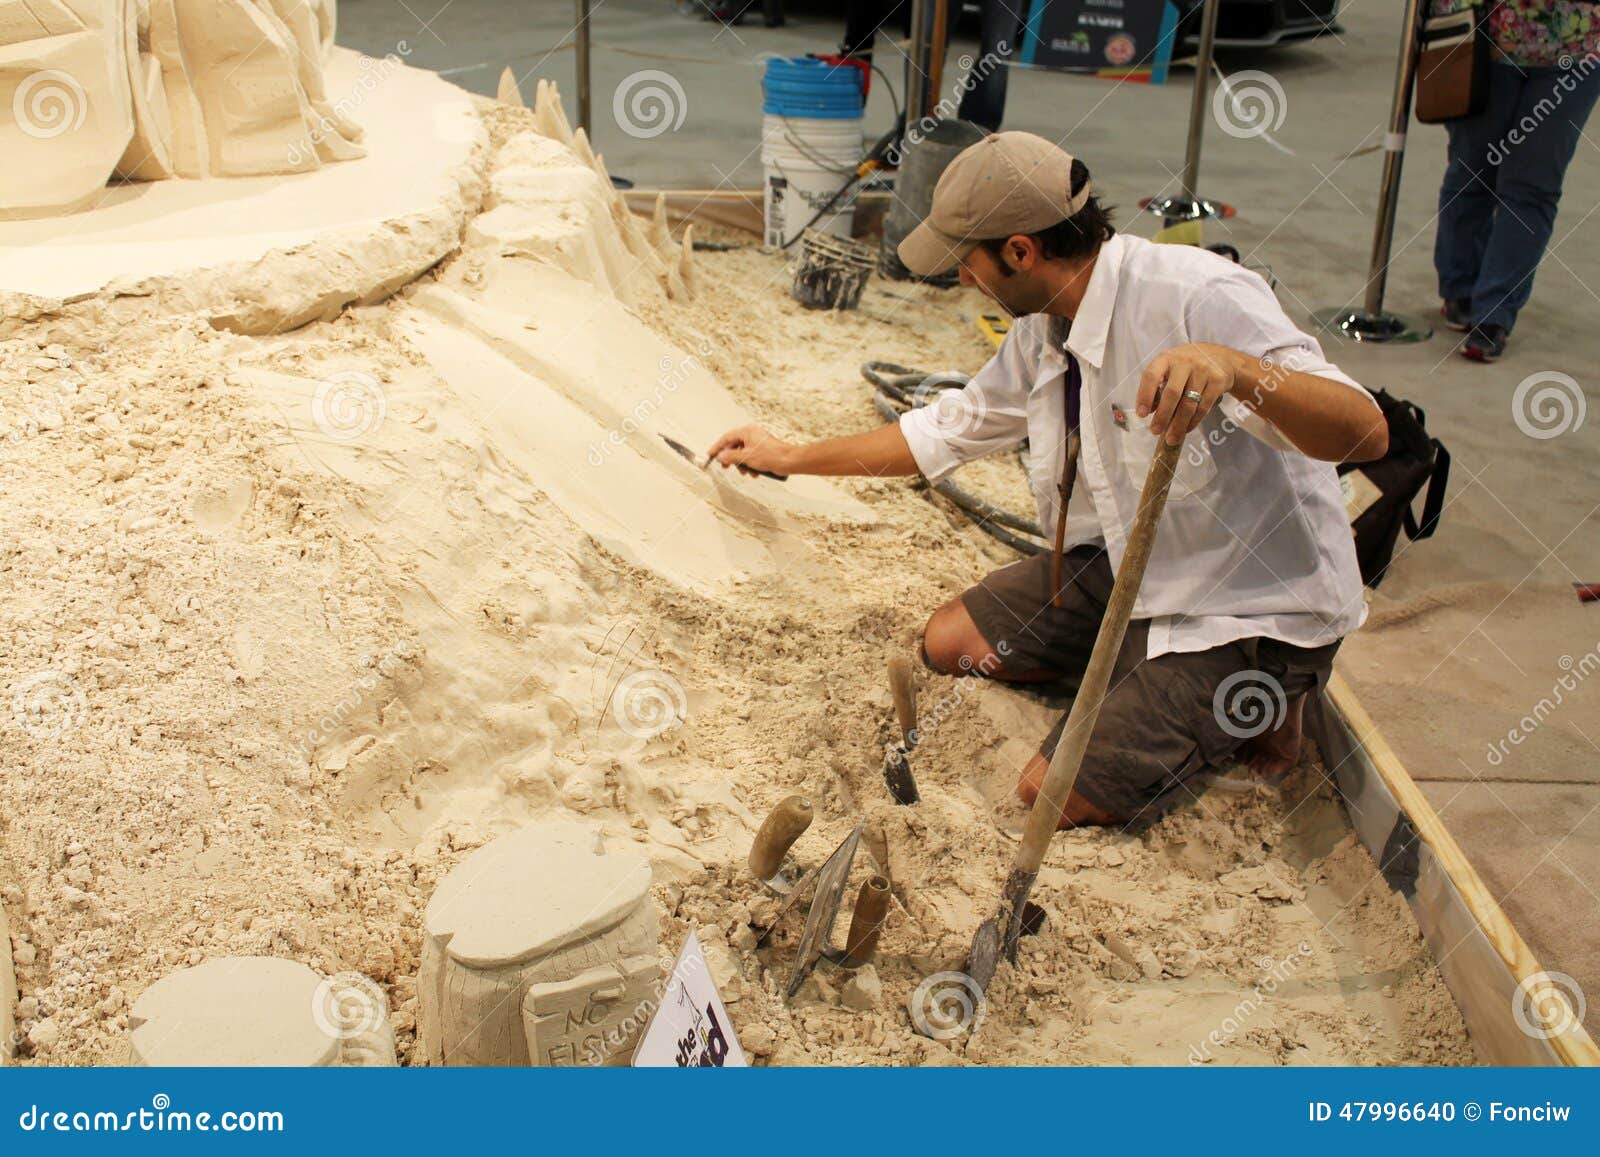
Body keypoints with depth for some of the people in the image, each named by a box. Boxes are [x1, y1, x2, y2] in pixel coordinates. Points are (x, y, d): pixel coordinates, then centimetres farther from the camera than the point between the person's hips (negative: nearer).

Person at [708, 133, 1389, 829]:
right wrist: (791, 458, 21)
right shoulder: (1044, 331, -1)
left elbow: (1366, 434, -35)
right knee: (949, 642, 6)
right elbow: (947, 430, 16)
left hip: (1250, 607, -8)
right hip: (1128, 564, 8)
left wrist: (1234, 367, -54)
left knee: (1057, 797, -15)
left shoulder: (1199, 298, -28)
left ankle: (1260, 697, 6)